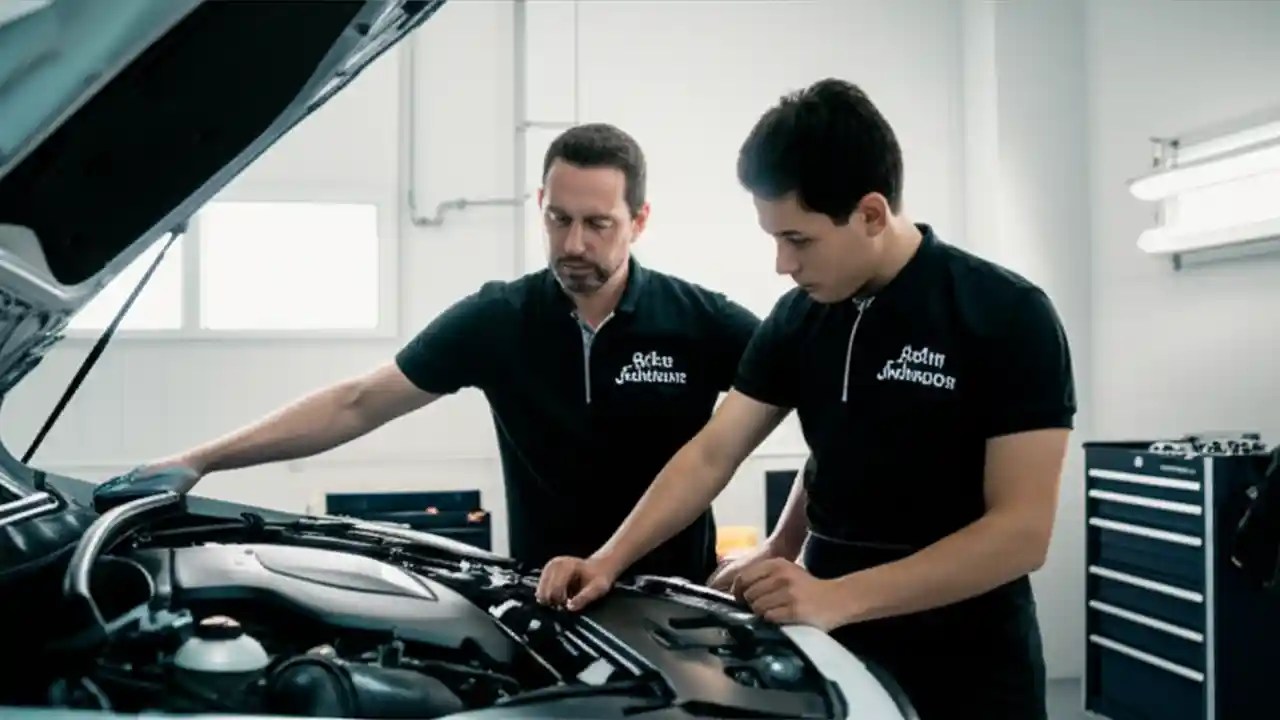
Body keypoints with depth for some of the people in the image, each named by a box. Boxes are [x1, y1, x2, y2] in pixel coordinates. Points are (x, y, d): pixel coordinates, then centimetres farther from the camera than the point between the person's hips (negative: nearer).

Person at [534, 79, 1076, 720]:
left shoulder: (1008, 317, -15)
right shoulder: (797, 319, 1)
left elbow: (1022, 532, -20)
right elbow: (710, 455, 2)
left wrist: (837, 597, -26)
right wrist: (609, 559, -11)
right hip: (831, 649, 5)